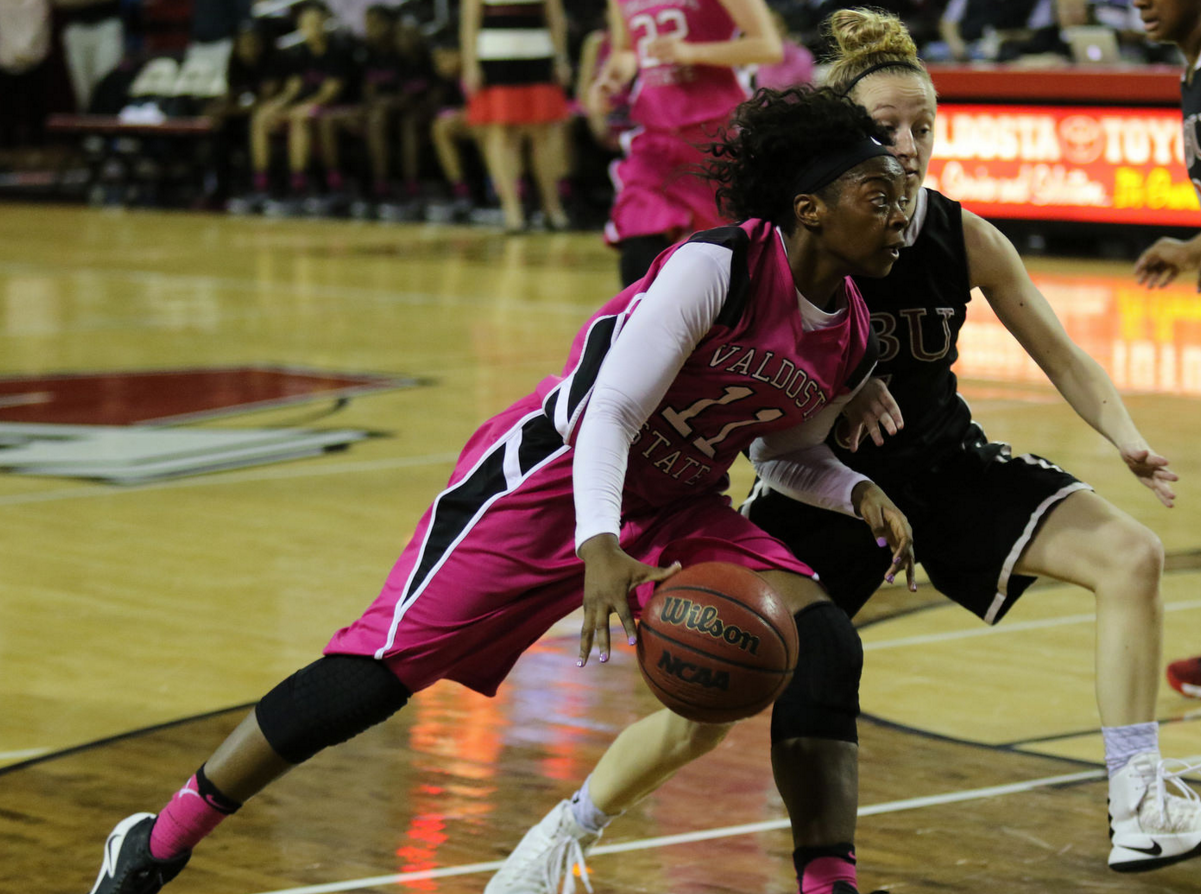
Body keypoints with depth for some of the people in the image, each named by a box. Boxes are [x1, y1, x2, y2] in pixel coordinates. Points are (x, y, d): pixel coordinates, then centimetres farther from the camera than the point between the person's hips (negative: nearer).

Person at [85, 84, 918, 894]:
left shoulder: (855, 344, -2)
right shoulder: (717, 266, -24)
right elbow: (609, 413, -27)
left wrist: (857, 493, -4)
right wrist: (600, 548, -42)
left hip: (675, 509, 7)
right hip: (554, 477, -6)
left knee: (825, 649, -13)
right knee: (385, 666, -12)